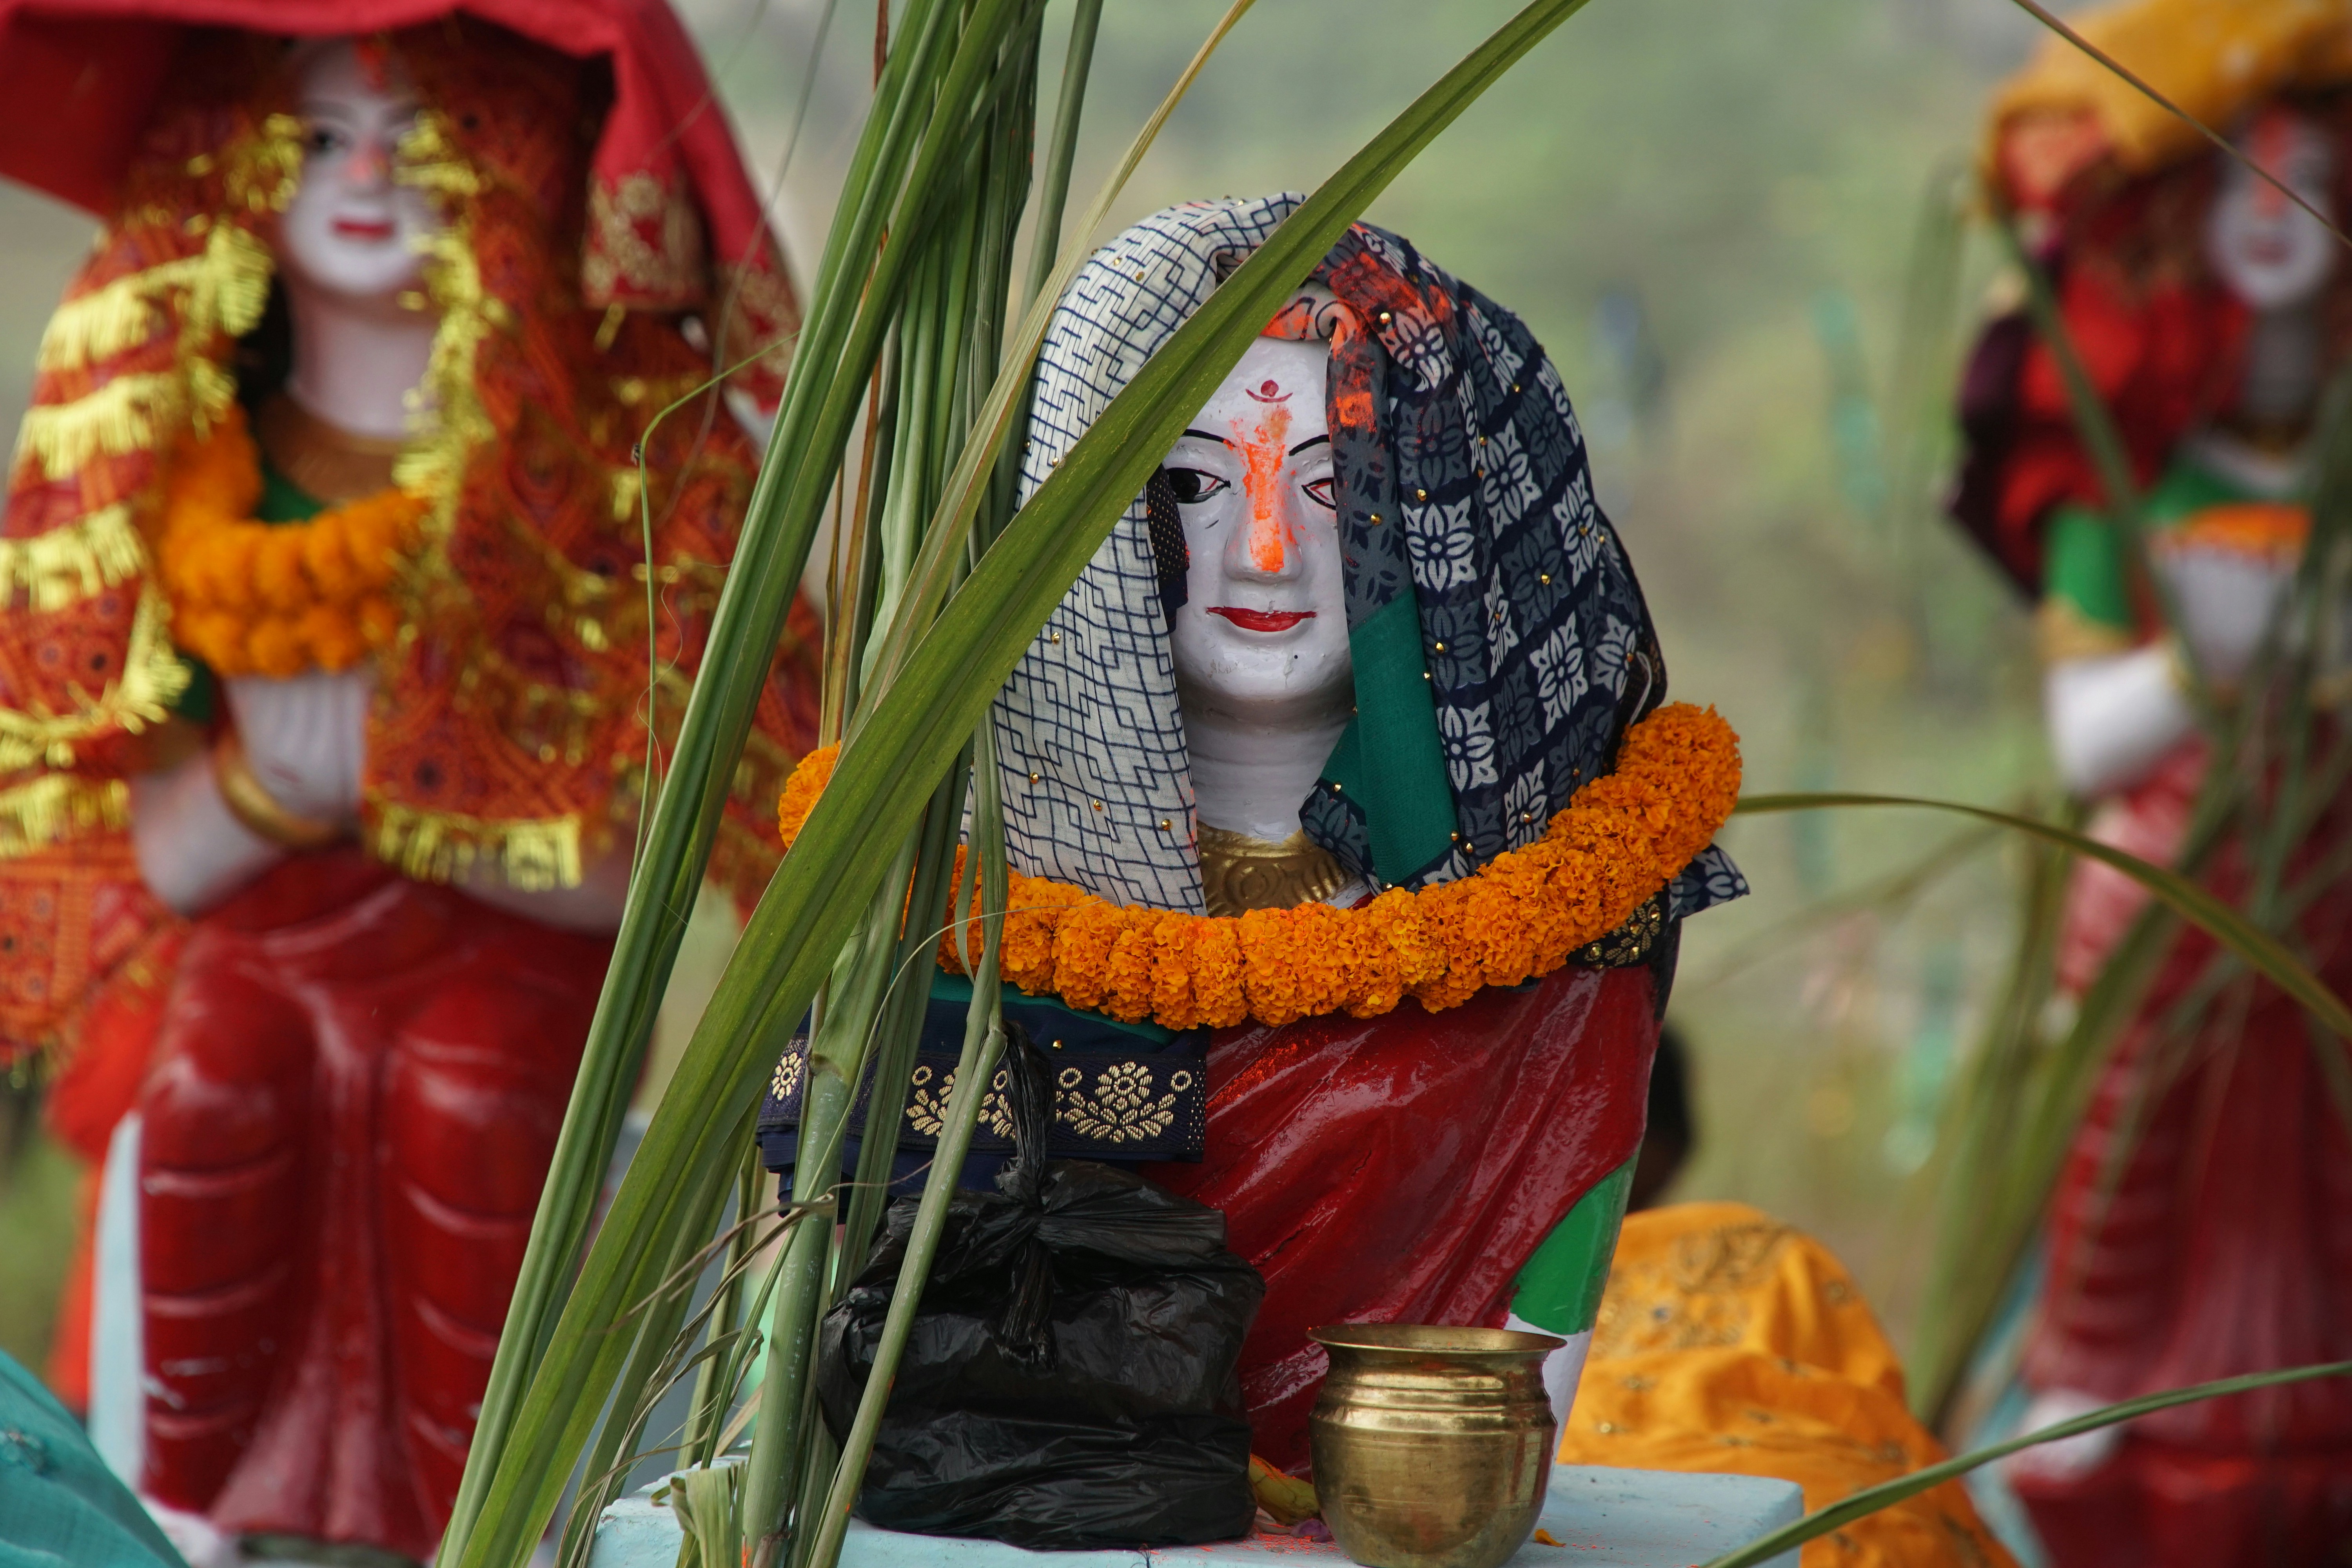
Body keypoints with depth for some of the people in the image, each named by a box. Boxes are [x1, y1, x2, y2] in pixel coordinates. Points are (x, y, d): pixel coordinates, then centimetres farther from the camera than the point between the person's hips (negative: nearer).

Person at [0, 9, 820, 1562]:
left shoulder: (631, 455, -2)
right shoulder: (185, 467, 5)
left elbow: (636, 869, -7)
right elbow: (156, 861, 1)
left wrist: (385, 786, -18)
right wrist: (261, 778, -20)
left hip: (507, 984, -2)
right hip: (240, 983, 2)